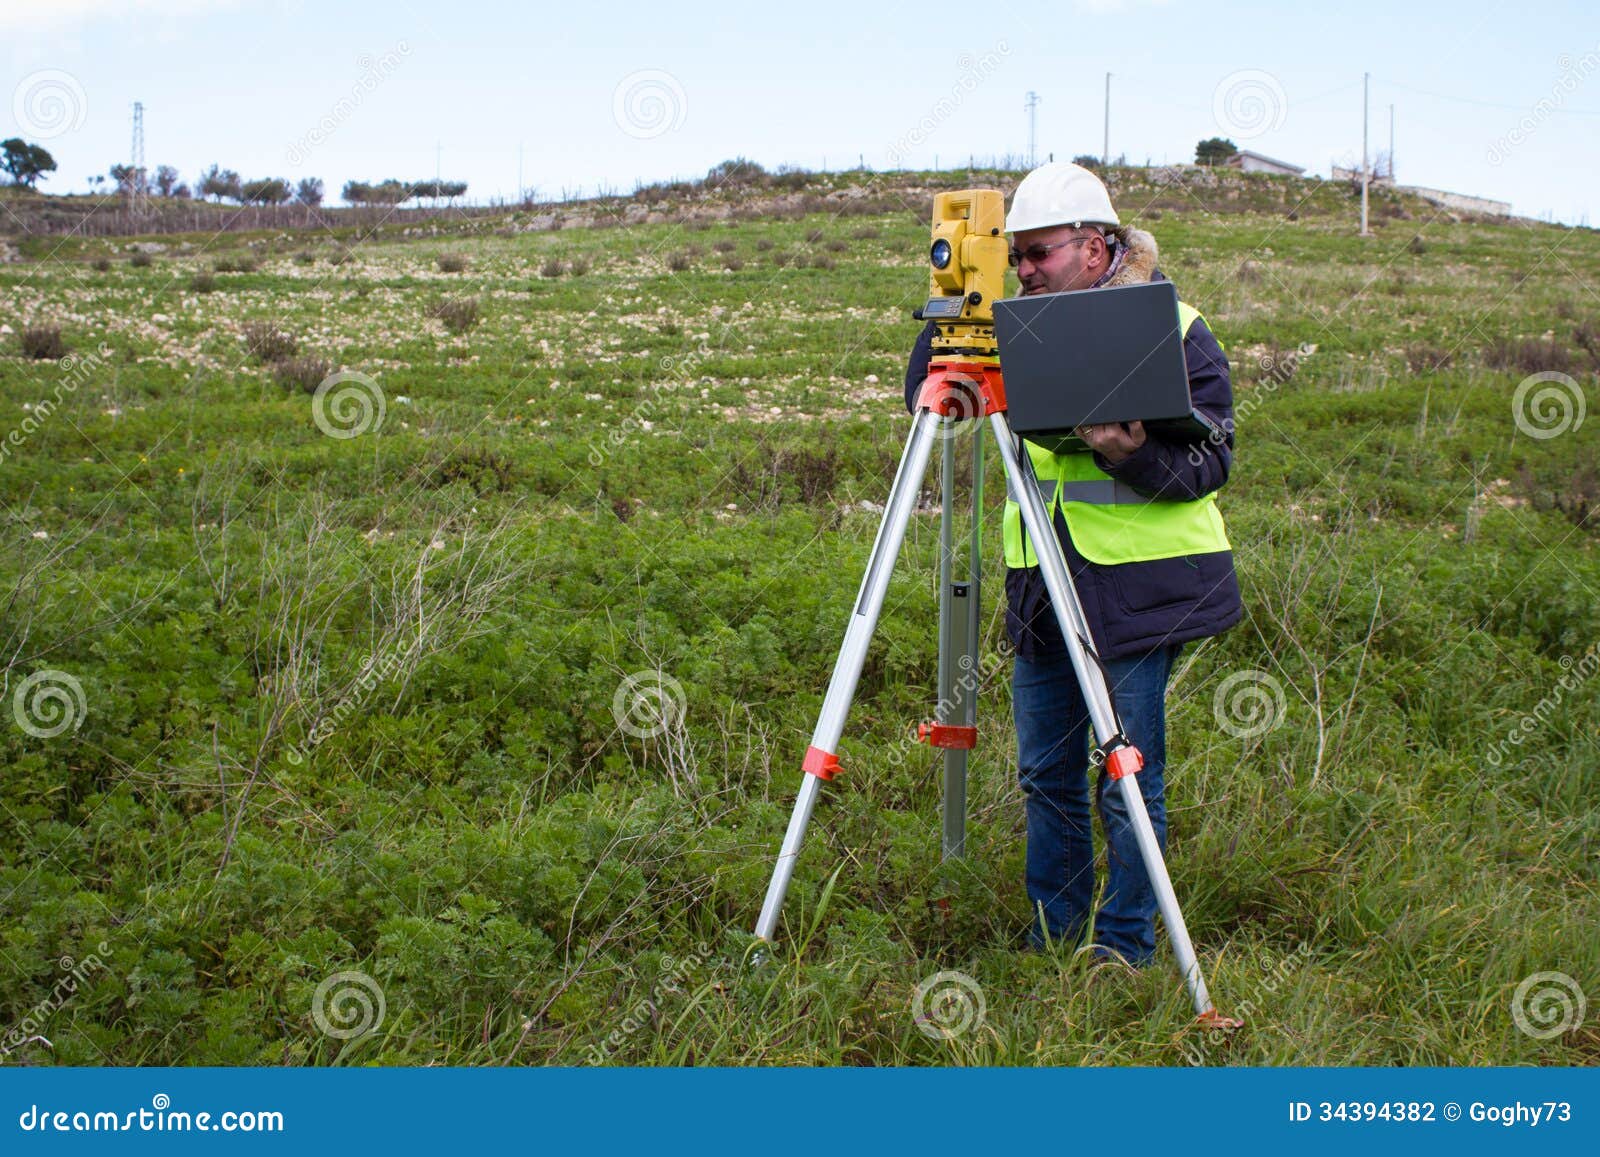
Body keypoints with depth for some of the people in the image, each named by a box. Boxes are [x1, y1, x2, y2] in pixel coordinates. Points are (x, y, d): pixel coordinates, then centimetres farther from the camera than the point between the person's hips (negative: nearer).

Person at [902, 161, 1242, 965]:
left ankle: (1127, 952, 12)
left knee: (1127, 782, -1)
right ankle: (1053, 935, 27)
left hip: (1139, 587, -5)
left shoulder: (1175, 333, -6)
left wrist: (1135, 454, -28)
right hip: (1042, 591, 6)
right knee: (1045, 775, 12)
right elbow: (927, 394, 7)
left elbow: (1210, 463, -9)